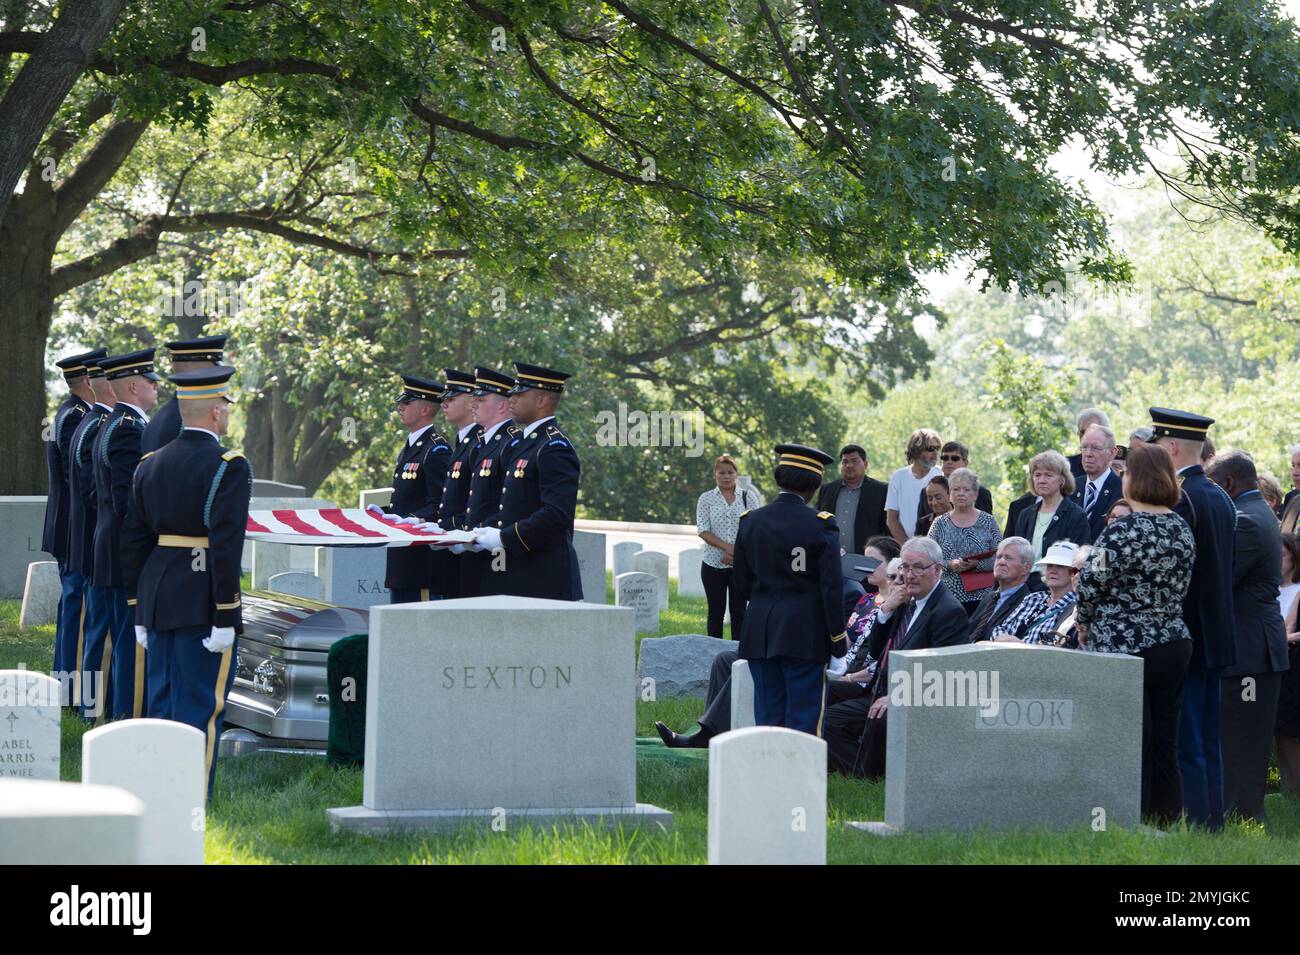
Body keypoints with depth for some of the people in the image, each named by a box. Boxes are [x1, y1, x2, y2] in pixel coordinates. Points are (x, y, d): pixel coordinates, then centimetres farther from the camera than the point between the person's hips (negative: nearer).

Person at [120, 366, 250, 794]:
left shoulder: (150, 465, 9)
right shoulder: (229, 467, -12)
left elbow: (133, 540, 12)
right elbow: (225, 545, -19)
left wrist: (140, 611, 17)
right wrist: (225, 617, -16)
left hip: (157, 598, 7)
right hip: (202, 606, -7)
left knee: (161, 705, 14)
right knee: (201, 710, -3)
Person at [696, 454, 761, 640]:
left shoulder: (748, 497, 5)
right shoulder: (706, 499, 4)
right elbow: (703, 531, -4)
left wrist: (735, 551, -13)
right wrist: (727, 547, -16)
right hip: (714, 564, 0)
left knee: (739, 612, 1)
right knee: (716, 613, 4)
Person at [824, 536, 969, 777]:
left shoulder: (949, 611, -12)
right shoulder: (906, 603, 16)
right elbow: (875, 652, 17)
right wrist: (885, 611, 1)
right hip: (882, 696, 9)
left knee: (878, 720, -36)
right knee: (829, 720, -3)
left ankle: (868, 778, -17)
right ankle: (861, 776, -10)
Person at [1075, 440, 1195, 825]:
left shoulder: (1120, 533, -17)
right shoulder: (1183, 530, 4)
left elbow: (1090, 586, -11)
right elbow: (1181, 587, 12)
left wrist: (1085, 624, 7)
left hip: (1124, 648, -6)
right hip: (1174, 644, 6)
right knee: (1166, 746, 11)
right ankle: (1168, 824, 15)